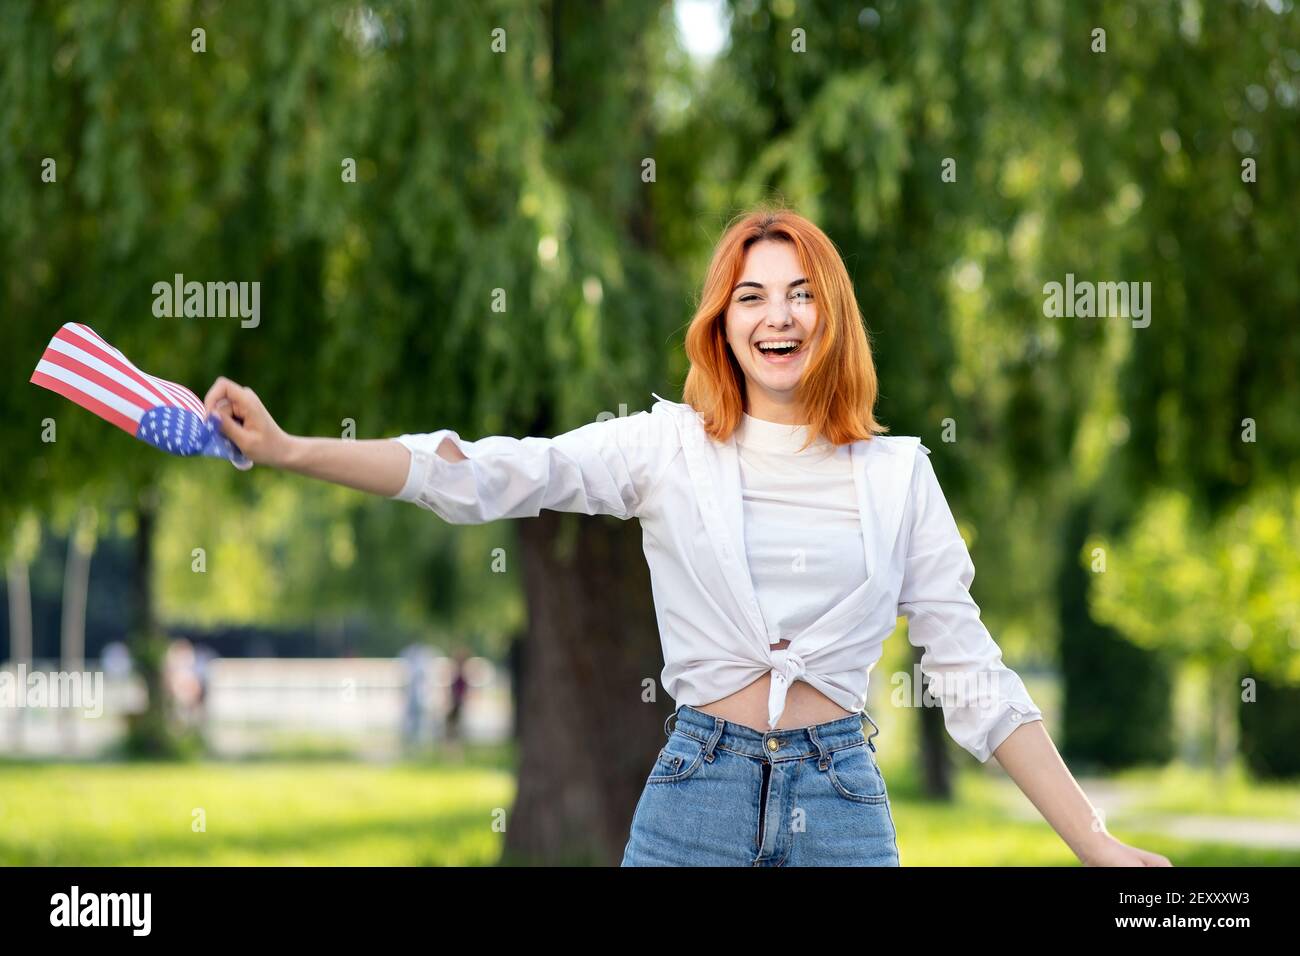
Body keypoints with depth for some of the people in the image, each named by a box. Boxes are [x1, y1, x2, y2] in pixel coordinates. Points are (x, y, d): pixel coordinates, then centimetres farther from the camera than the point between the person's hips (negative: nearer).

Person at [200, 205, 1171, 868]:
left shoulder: (897, 474, 6)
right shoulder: (666, 447, 3)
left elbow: (972, 675, 7)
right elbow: (482, 475, -5)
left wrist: (1097, 844, 1)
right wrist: (286, 449, -16)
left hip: (841, 804, 1)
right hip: (697, 794, 0)